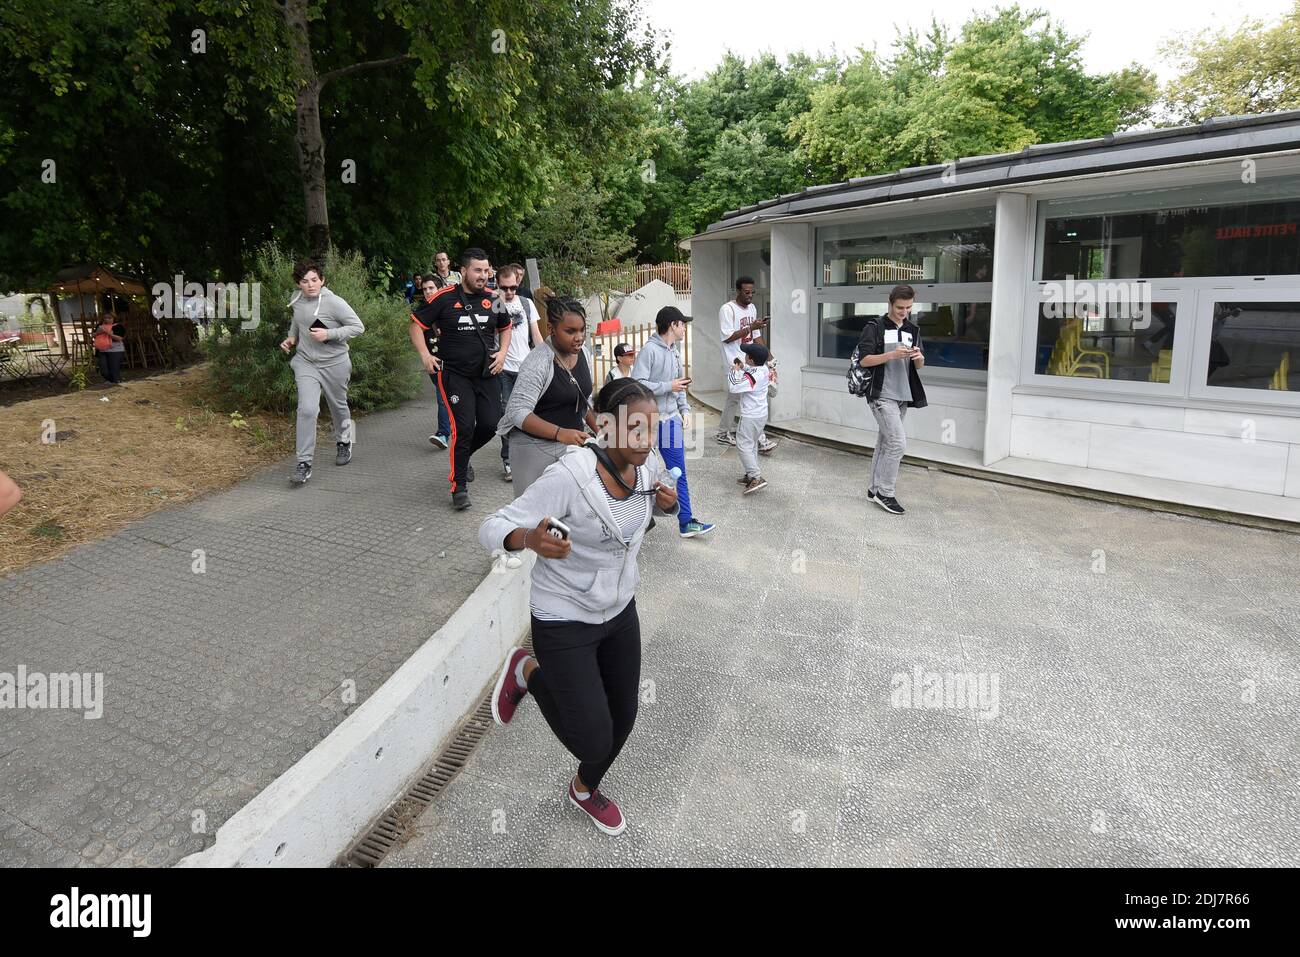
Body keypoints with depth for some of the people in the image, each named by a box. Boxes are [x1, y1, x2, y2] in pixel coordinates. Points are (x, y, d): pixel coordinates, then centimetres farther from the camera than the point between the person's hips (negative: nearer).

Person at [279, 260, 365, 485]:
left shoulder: (334, 302, -17)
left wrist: (329, 334, -24)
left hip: (334, 363, -3)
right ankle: (304, 463, -10)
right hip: (306, 362, 3)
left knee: (338, 406, 18)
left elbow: (358, 327, -16)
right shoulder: (296, 300, 2)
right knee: (307, 410, -14)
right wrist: (292, 337, 9)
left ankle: (343, 443, 46)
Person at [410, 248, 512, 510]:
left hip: (486, 373, 4)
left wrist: (502, 352, 5)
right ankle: (459, 487, 0)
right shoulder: (444, 298, -8)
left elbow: (505, 328, 21)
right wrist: (425, 355, -9)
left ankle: (462, 456, 33)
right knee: (464, 427, -13)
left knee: (491, 424, 1)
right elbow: (417, 325, 2)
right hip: (454, 373, -4)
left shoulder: (493, 298, 4)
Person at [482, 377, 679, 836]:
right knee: (594, 741, -3)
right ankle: (528, 672, 24)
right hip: (564, 622, -6)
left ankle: (585, 790, 50)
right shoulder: (569, 475, -30)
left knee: (623, 716, 18)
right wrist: (531, 538, -49)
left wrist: (667, 502, -10)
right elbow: (492, 528, -26)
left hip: (620, 611, 6)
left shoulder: (642, 468, -9)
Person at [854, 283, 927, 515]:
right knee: (898, 443, -13)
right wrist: (893, 354, -21)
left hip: (902, 396, 6)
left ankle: (874, 489, 18)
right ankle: (885, 493, -2)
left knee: (885, 443, 10)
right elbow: (863, 360, -10)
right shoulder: (875, 327, -4)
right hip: (882, 395, -6)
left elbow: (919, 366, 17)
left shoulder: (913, 330, 14)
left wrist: (919, 358, -7)